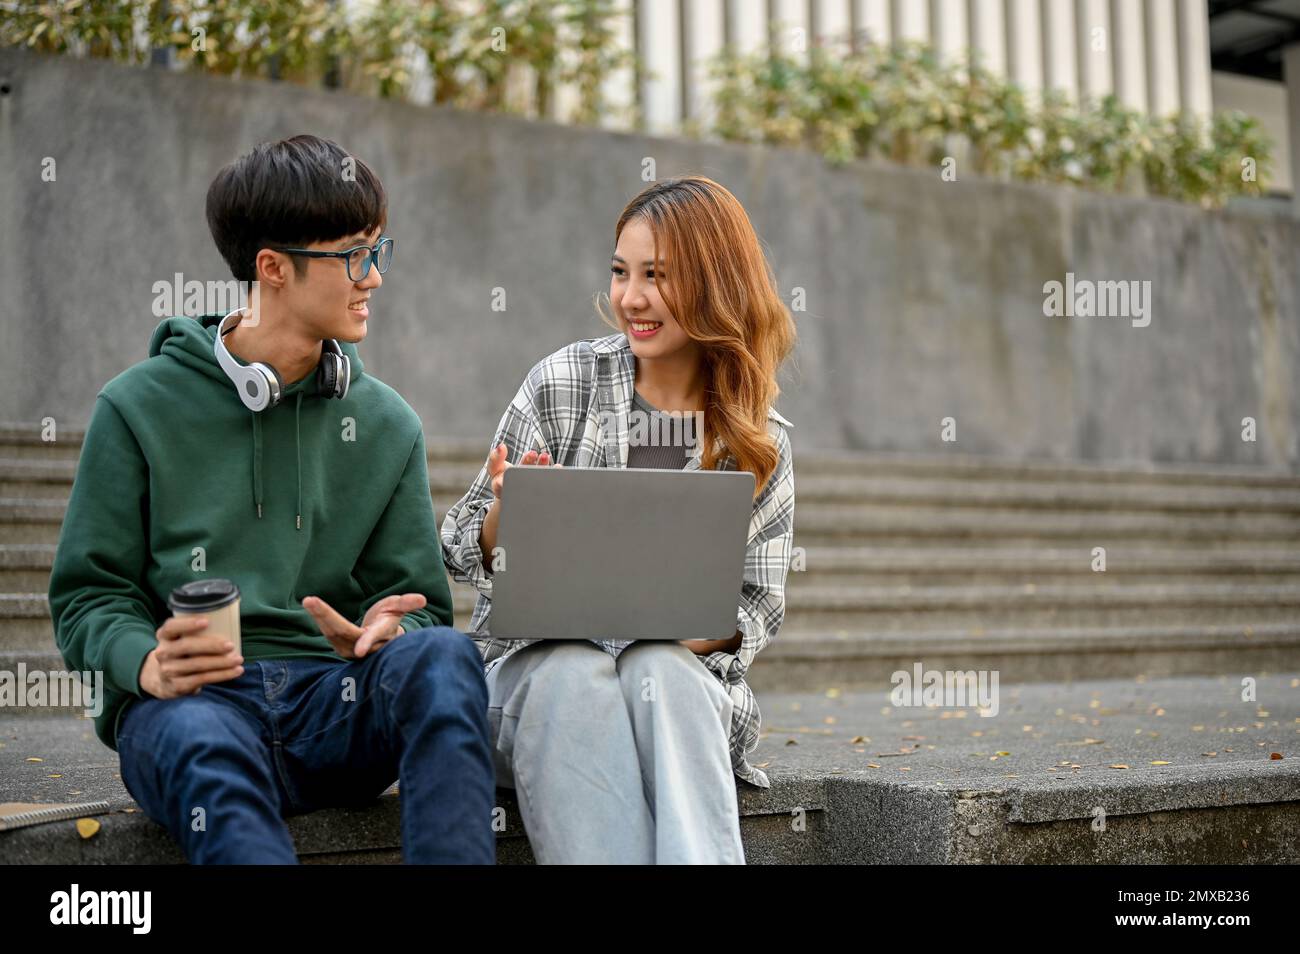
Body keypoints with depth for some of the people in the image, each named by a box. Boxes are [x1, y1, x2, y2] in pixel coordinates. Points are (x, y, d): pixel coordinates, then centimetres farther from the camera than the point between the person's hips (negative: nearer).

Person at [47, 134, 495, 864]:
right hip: (190, 701, -2)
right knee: (204, 748, -40)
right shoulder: (140, 408, 8)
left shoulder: (386, 425, 16)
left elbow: (416, 602, 13)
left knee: (443, 656, -31)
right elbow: (89, 595, 6)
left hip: (334, 702, 3)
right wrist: (149, 664, -17)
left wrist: (384, 634, -13)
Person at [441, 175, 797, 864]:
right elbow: (462, 554, 5)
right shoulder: (563, 384, 2)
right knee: (575, 675, -35)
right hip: (533, 665, 0)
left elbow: (758, 606, 7)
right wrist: (508, 508, -19)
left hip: (682, 674, 1)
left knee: (658, 671, -34)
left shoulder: (763, 445, 6)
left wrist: (685, 633, -15)